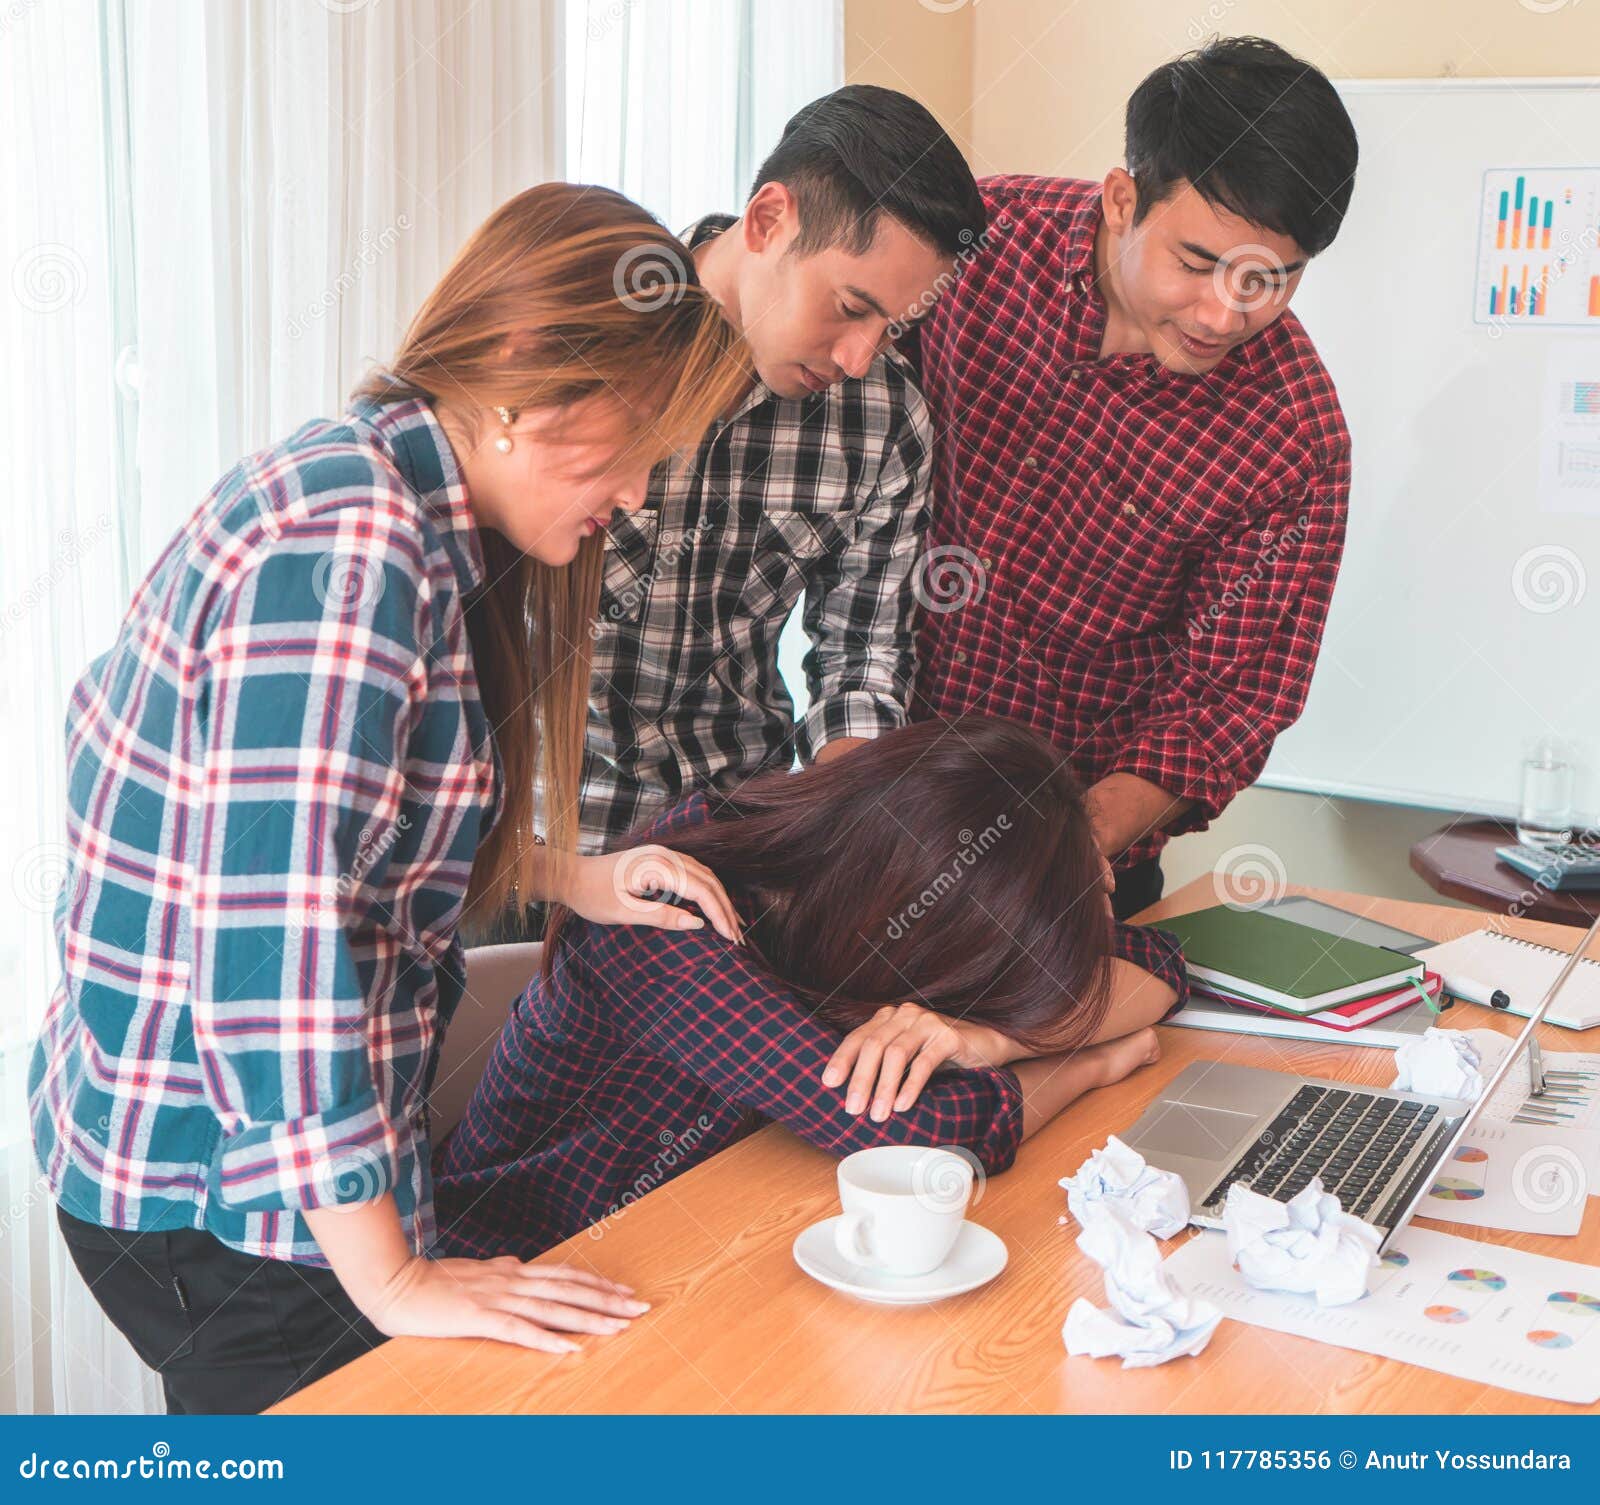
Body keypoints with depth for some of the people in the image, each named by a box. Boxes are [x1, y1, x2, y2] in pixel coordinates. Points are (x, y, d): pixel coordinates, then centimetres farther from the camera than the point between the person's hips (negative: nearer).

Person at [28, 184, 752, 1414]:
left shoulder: (380, 506, 6)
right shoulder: (345, 551, -25)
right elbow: (272, 932, -29)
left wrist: (569, 876, 4)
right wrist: (391, 1281, -23)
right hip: (214, 1197, -9)